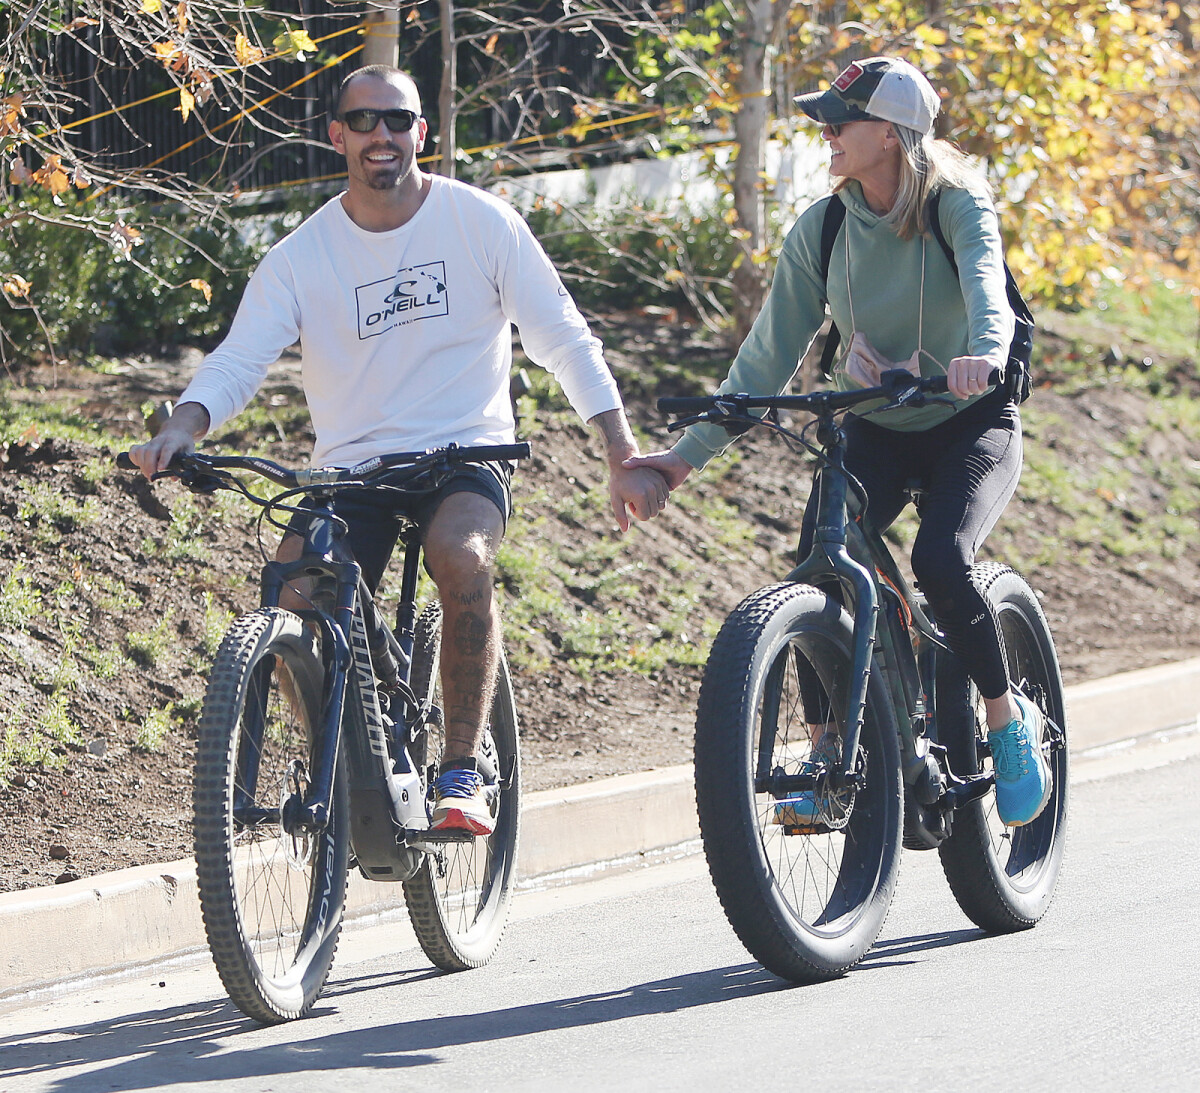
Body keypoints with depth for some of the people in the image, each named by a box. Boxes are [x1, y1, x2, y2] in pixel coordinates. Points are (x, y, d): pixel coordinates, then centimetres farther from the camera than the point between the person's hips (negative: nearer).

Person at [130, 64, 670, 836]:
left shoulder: (482, 222, -2)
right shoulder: (303, 255, 1)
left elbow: (564, 339, 1)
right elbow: (240, 358, -8)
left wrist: (625, 455, -6)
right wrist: (185, 425, -29)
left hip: (463, 455, -2)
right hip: (351, 467, 2)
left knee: (461, 556, -36)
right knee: (292, 596, -25)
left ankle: (464, 768, -22)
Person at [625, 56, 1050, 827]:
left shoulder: (958, 206, -16)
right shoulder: (822, 228, -6)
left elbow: (987, 287, -37)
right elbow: (770, 356, -4)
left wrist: (983, 353, -61)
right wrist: (689, 454, -10)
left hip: (971, 424, -4)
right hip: (875, 430, 4)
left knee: (941, 562, -29)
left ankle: (1011, 721, -6)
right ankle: (827, 761, -6)